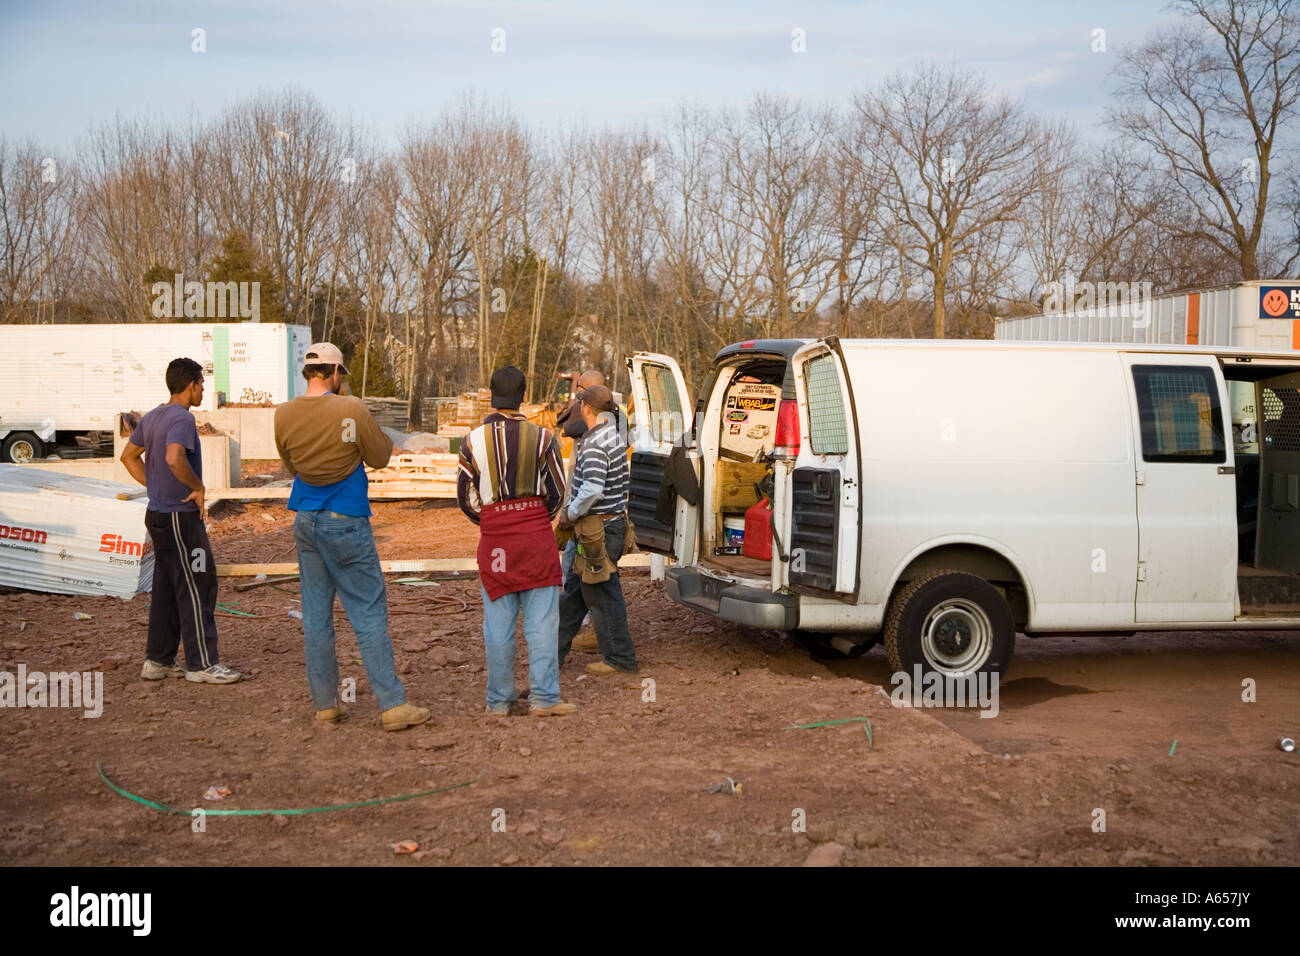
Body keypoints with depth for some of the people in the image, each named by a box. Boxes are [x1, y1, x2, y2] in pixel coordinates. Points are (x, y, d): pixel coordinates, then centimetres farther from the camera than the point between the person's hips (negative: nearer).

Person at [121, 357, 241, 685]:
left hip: (158, 514, 10)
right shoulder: (182, 419, -17)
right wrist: (198, 487, -19)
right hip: (180, 518, -10)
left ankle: (158, 660, 21)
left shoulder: (151, 417, 12)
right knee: (197, 588, -3)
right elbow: (174, 459, -33)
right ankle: (201, 664, 3)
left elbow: (129, 456, 22)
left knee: (166, 588, 15)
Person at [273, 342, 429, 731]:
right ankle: (393, 705, 0)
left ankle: (325, 704, 17)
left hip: (305, 520, 5)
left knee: (315, 615, 11)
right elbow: (380, 458, -3)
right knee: (369, 613, -1)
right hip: (346, 523, -5)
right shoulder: (352, 409, -13)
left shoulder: (284, 415, 1)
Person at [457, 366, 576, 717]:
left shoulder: (473, 441, -1)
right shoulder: (541, 437, -4)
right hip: (536, 536, -1)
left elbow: (465, 497, 6)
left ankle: (499, 701, 15)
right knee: (541, 620, 4)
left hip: (494, 540, 1)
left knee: (498, 623, 8)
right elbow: (557, 491, 3)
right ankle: (544, 698, 6)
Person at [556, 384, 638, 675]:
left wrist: (571, 514, -14)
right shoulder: (616, 437, 10)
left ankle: (620, 658, 10)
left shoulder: (595, 443, -20)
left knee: (602, 595, 0)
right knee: (575, 587, 18)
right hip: (614, 521, 10)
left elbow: (593, 488, -30)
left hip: (598, 528, -10)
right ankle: (556, 648, 28)